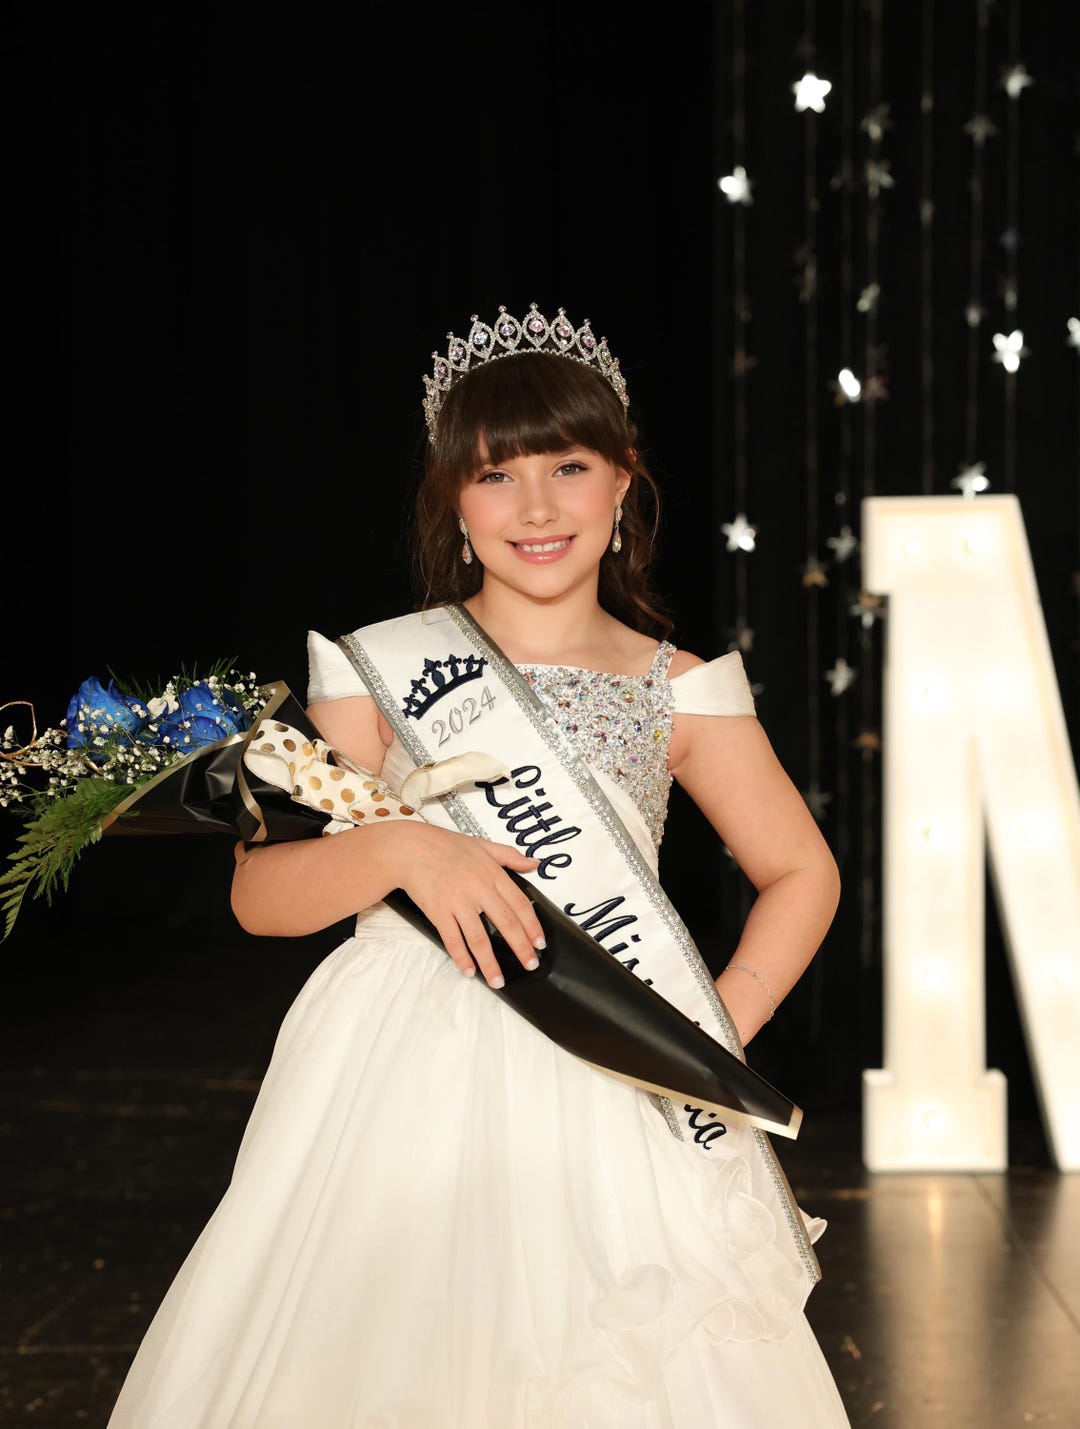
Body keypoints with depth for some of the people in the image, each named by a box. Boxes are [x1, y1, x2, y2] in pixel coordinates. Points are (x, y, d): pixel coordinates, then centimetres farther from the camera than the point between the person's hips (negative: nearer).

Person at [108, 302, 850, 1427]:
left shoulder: (677, 692, 6)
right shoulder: (379, 670, 3)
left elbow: (801, 876, 12)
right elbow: (259, 896, 1)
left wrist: (719, 1028, -2)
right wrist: (398, 849, -18)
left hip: (610, 1102, 1)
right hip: (402, 1090, 0)